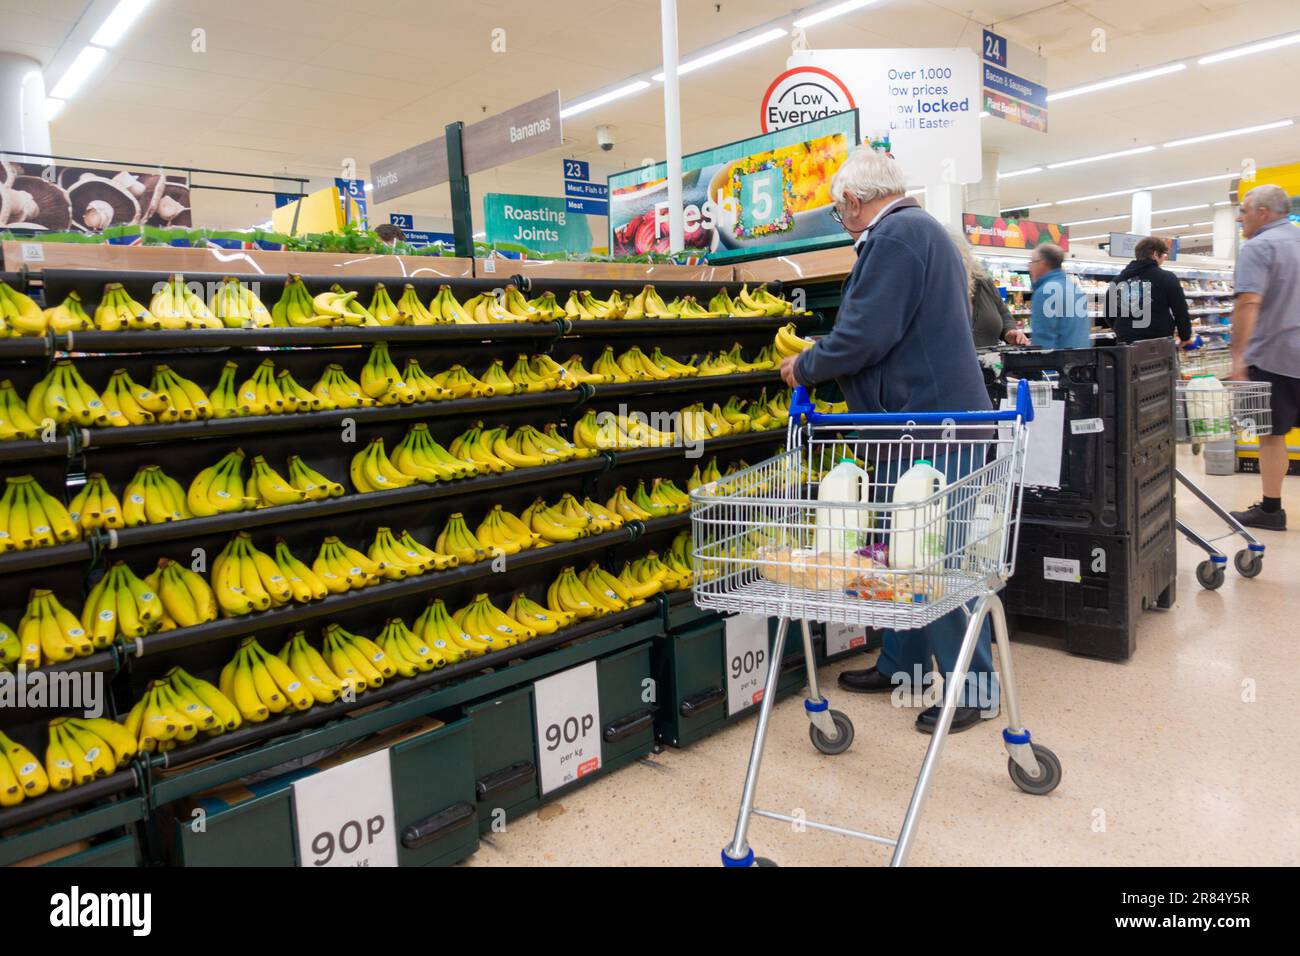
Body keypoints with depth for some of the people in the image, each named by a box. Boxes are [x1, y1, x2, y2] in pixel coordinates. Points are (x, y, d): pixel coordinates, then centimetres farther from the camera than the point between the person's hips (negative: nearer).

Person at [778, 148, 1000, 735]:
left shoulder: (895, 236, -15)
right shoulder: (923, 230, 20)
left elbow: (864, 337, -23)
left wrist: (806, 367, -6)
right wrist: (818, 361, 21)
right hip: (934, 413, 11)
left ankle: (974, 689, 10)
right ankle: (903, 665, 30)